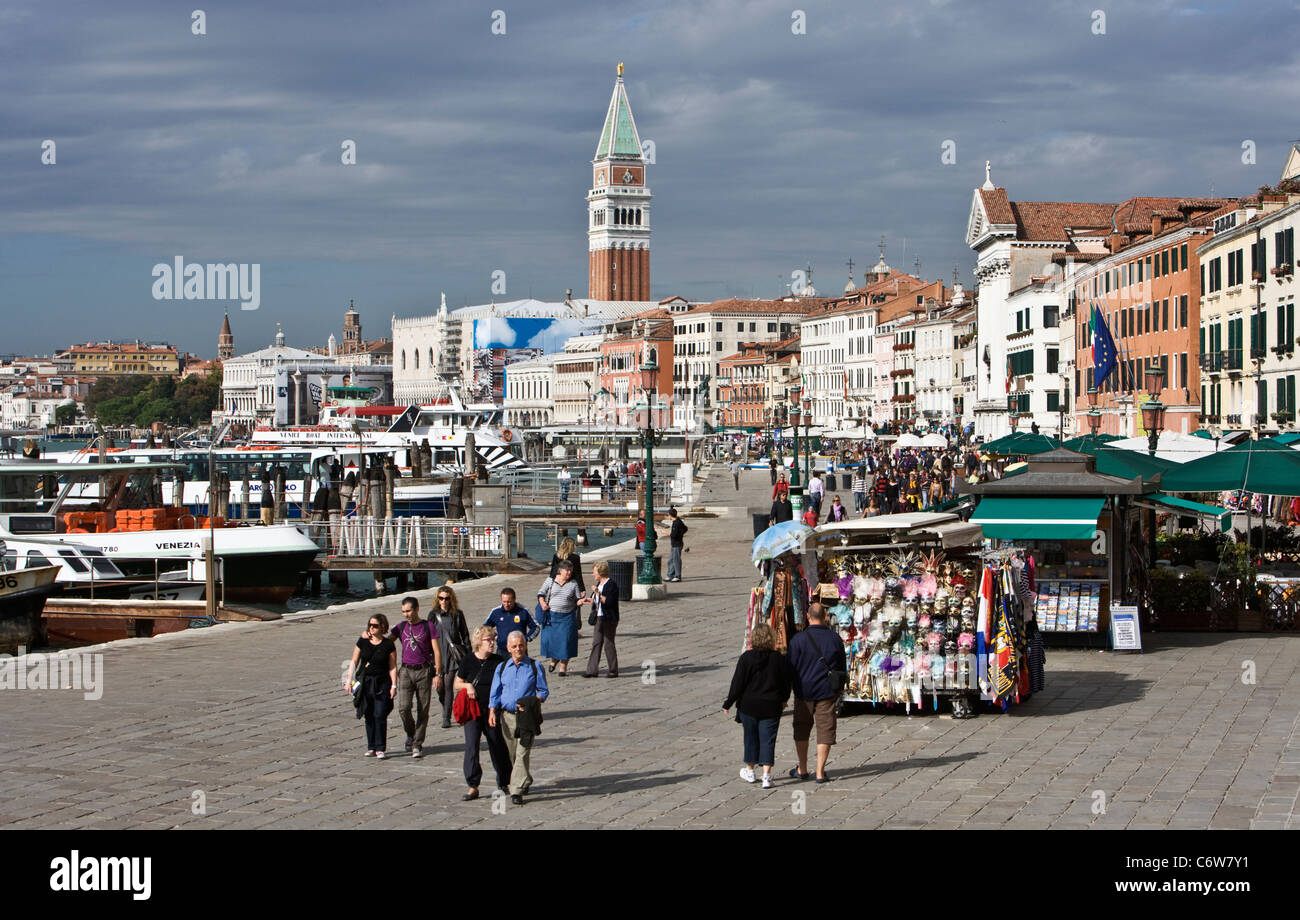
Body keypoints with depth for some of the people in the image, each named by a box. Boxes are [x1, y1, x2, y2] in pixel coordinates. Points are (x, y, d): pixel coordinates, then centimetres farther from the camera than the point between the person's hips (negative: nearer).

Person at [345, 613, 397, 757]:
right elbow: (354, 662, 8)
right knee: (369, 717, 7)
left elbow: (392, 667, -1)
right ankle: (371, 747, 15)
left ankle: (381, 748, -3)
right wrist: (348, 679, 1)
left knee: (380, 716, -8)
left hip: (382, 684, -3)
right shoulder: (362, 642, 5)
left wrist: (394, 685, -7)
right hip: (365, 682, 3)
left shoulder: (388, 644, -3)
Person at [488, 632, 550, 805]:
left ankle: (516, 790, -14)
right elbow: (494, 693, 12)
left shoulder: (535, 667, 2)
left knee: (522, 753, -12)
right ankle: (525, 781, 32)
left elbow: (544, 691, 5)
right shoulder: (501, 668, 10)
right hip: (506, 715, 3)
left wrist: (531, 703, -14)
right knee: (511, 753, 10)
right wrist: (492, 712, -2)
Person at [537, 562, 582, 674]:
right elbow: (541, 594, 6)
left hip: (567, 617, 0)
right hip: (551, 615, 0)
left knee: (565, 641, -3)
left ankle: (563, 667, 10)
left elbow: (577, 600, 7)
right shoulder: (550, 581, 4)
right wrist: (543, 603, -11)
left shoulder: (573, 584, 6)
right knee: (549, 639, 0)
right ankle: (554, 660, 30)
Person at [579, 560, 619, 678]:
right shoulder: (599, 584, 15)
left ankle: (613, 670, 8)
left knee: (608, 644, -2)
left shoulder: (611, 584, -14)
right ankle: (592, 669, 6)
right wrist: (588, 600, 19)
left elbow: (609, 602, -23)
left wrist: (598, 594, -28)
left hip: (609, 619, -9)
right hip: (600, 618, 9)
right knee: (596, 643, 5)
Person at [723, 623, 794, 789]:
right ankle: (766, 775, -7)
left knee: (751, 738, 15)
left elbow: (737, 683, -8)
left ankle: (750, 770, 26)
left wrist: (728, 703, 2)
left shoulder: (746, 658, -10)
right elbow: (788, 681, 5)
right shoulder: (779, 659, -5)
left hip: (749, 706, 0)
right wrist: (784, 699, 23)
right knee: (768, 739, 2)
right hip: (771, 707, 0)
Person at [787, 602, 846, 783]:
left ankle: (802, 769, 20)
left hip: (804, 690, -1)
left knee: (801, 729, 14)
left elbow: (791, 666, -6)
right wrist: (838, 689, 21)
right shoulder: (835, 639, -2)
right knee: (825, 730, 4)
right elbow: (842, 667, 7)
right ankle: (820, 772, 2)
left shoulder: (799, 639, -10)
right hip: (827, 692, 1)